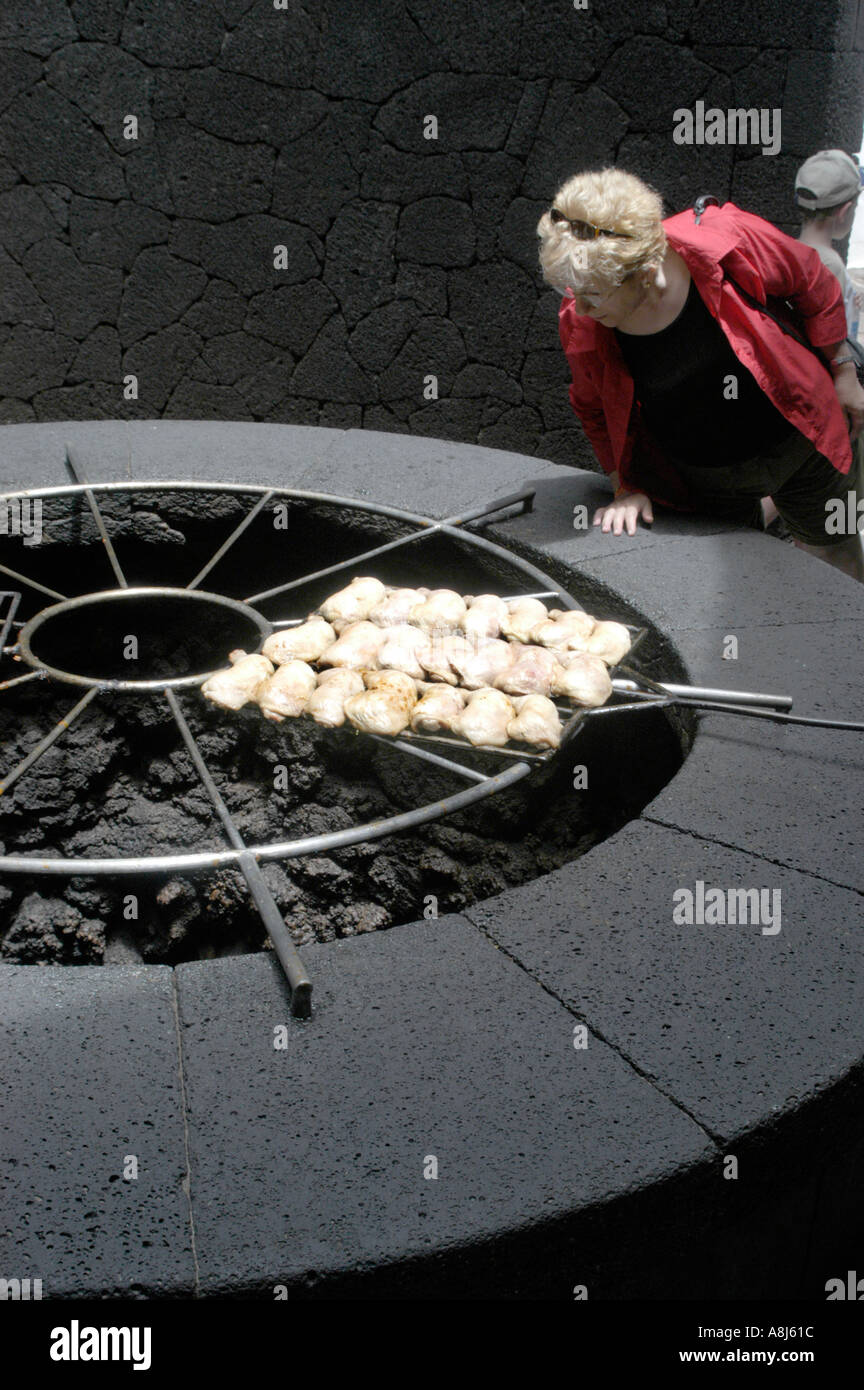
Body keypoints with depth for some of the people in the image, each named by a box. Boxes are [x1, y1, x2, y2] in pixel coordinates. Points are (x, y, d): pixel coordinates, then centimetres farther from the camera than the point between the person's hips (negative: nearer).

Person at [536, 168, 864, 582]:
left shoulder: (729, 241, -31)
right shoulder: (579, 324, -25)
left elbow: (814, 286, -10)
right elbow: (594, 408, -2)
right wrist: (627, 488, -8)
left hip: (799, 442, 0)